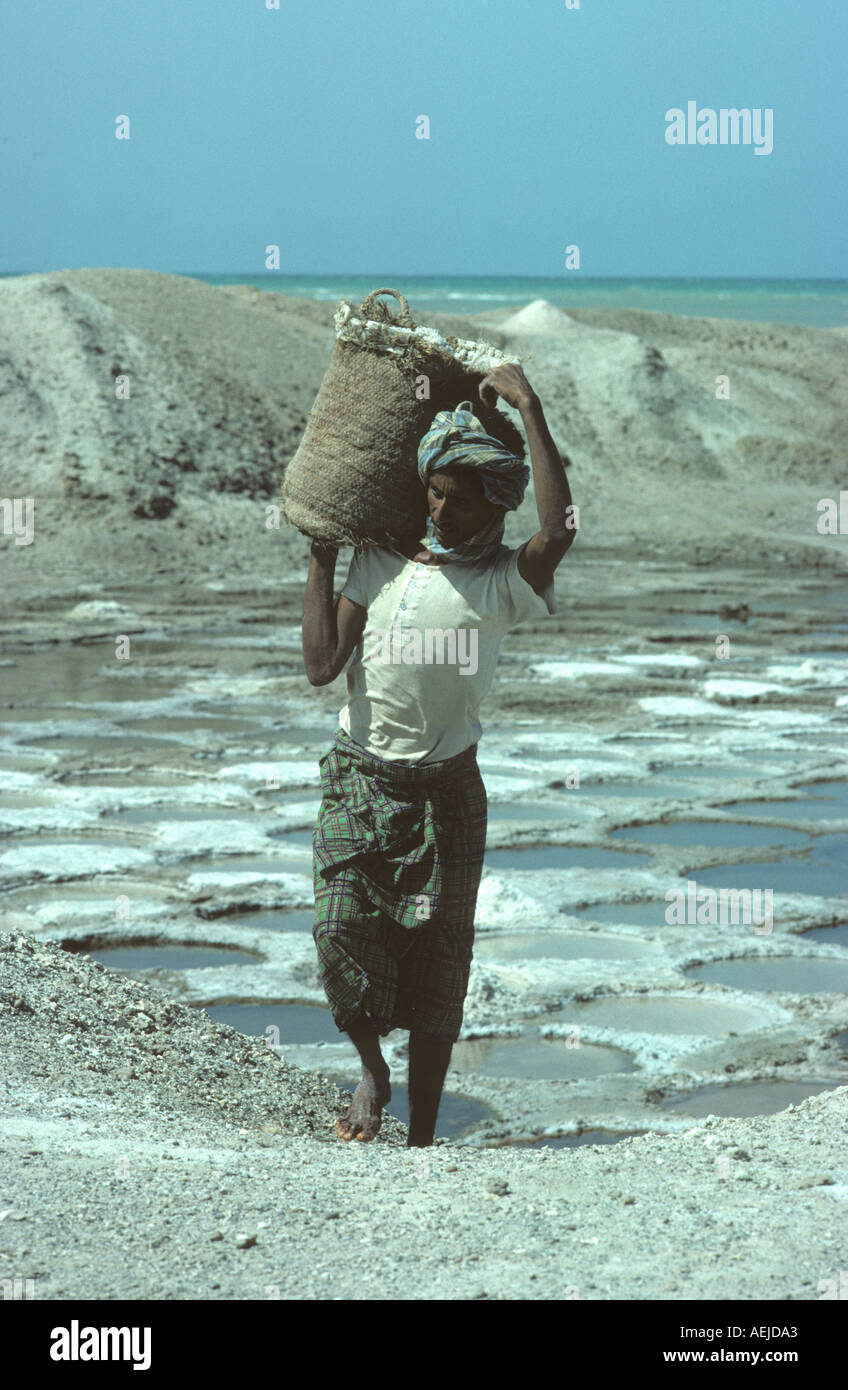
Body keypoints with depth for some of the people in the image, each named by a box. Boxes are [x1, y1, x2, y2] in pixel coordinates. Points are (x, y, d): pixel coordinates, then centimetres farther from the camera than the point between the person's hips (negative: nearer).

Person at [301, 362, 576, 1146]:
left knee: (436, 966, 3)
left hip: (445, 788, -2)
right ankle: (373, 1071, 17)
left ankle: (422, 1138, 14)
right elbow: (322, 666, -1)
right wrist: (321, 561, 1)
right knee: (344, 936, -12)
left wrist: (528, 405, -23)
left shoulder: (502, 583, -4)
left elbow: (558, 530, -27)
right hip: (358, 779, 2)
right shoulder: (380, 563, 5)